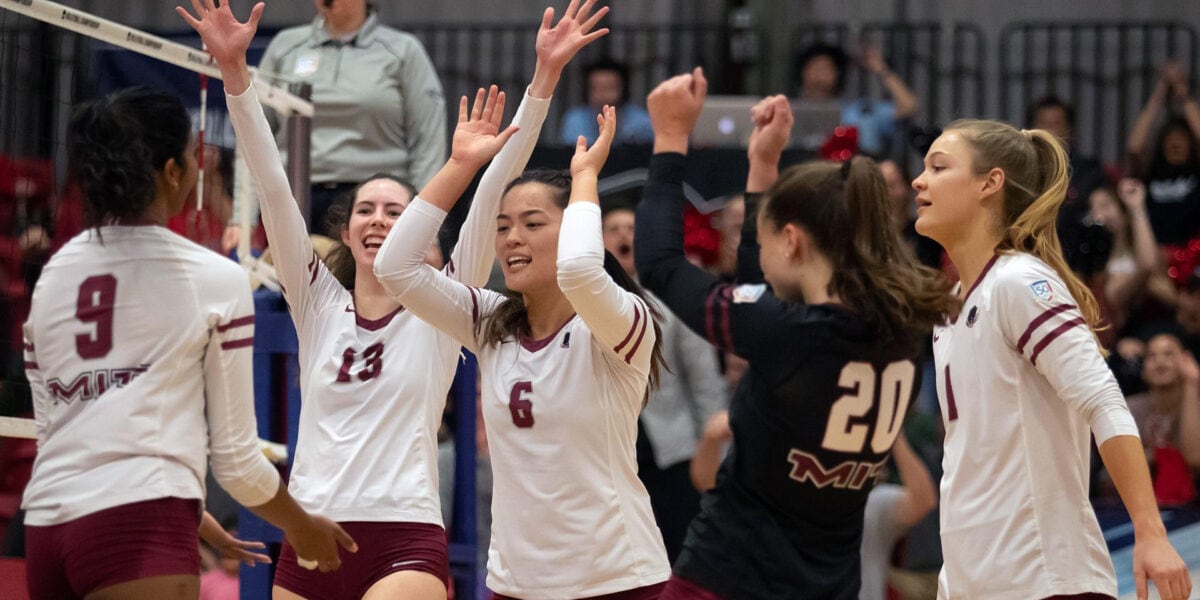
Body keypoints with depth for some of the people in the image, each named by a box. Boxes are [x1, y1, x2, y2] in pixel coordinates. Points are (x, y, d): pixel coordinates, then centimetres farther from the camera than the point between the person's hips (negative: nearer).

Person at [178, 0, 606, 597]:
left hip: (405, 544, -3)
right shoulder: (317, 303, 11)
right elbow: (273, 187, 2)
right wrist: (233, 71, -6)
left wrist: (545, 75, -10)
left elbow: (495, 188, -2)